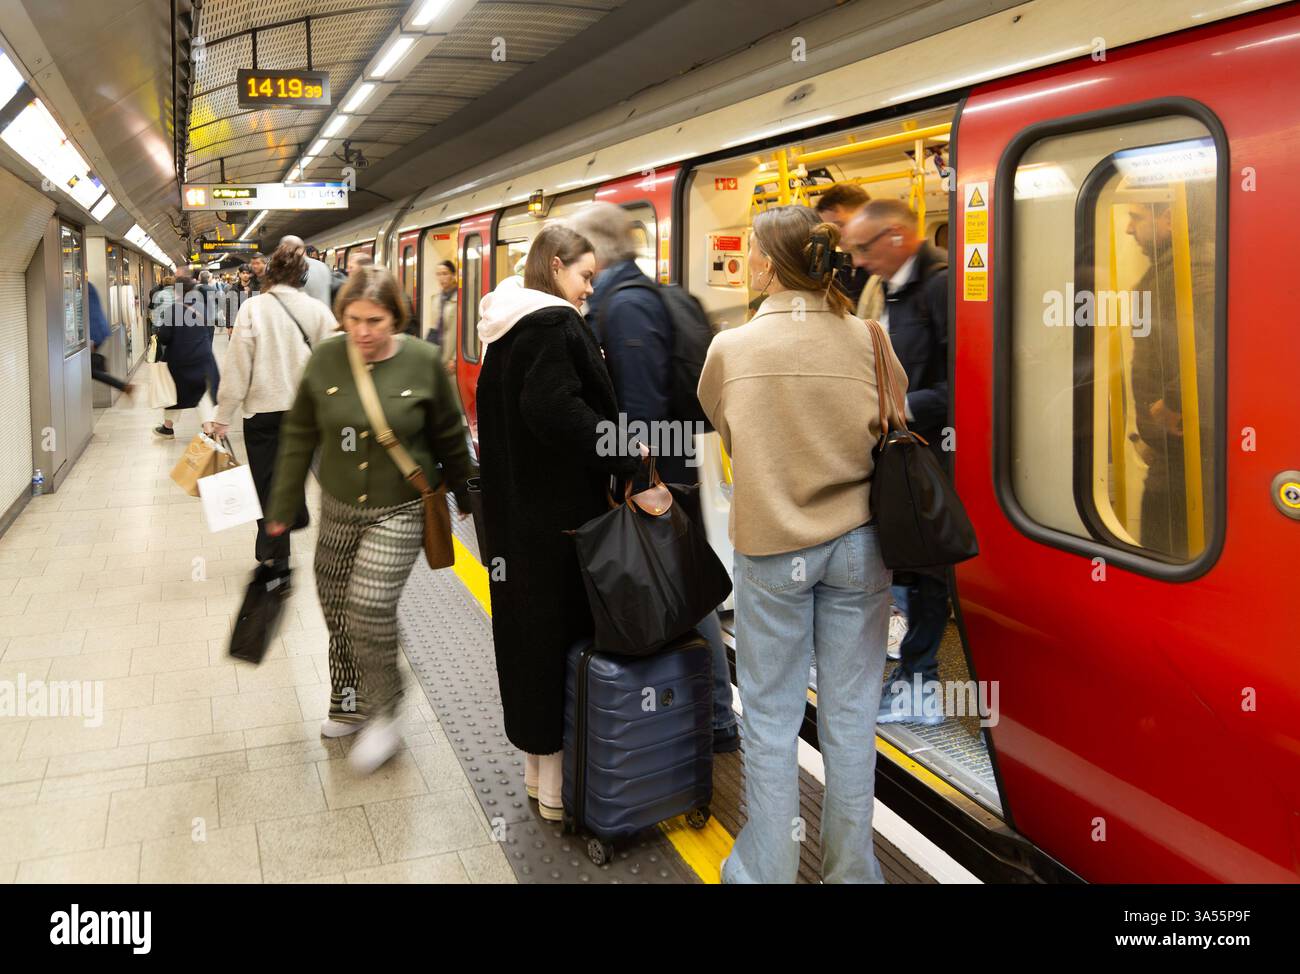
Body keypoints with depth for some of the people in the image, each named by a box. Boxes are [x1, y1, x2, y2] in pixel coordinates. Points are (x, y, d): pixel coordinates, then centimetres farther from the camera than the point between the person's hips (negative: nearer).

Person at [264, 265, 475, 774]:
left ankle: (382, 716, 8)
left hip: (400, 510, -3)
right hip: (338, 507, 4)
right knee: (336, 610, 12)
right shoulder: (325, 359, -6)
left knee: (370, 608, -15)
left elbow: (448, 439, 1)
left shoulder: (423, 362, -12)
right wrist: (282, 510, 5)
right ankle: (349, 704, 36)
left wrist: (466, 497, 11)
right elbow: (299, 438, 3)